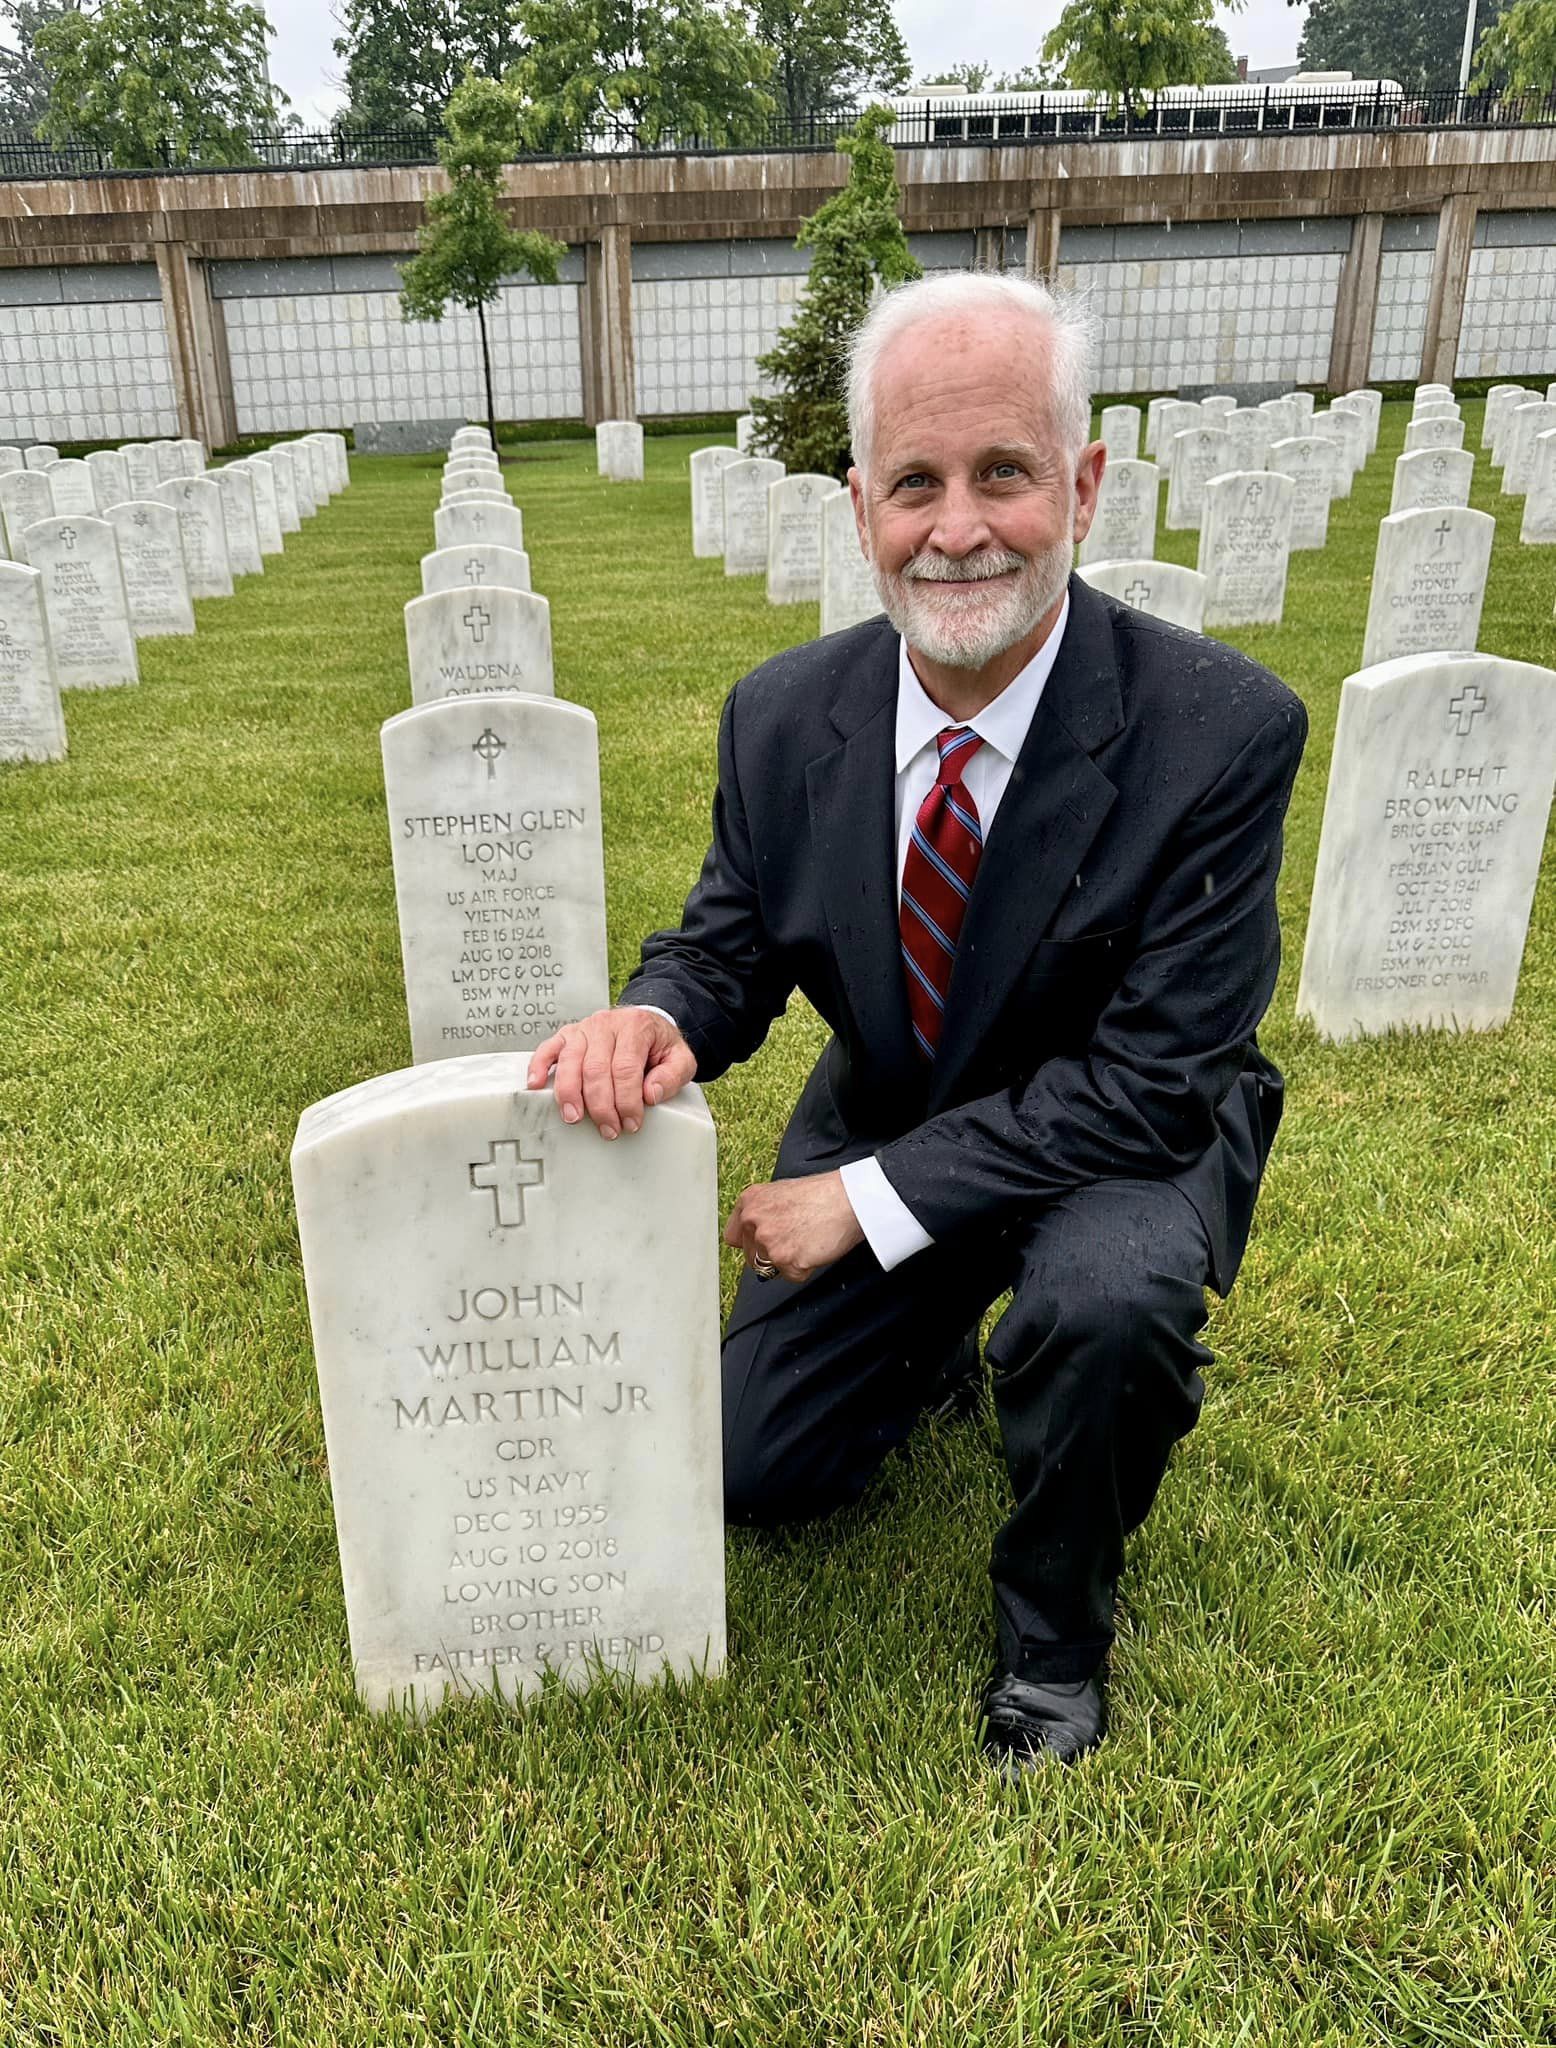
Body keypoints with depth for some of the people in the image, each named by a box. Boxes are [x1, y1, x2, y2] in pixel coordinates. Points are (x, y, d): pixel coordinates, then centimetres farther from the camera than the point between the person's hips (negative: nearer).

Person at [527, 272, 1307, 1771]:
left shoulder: (1224, 732, -26)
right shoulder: (782, 715, -13)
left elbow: (1158, 1075, -27)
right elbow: (729, 945, -3)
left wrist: (873, 1199, -27)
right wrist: (656, 1016, -29)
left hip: (1118, 1139, -3)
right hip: (881, 1123, 4)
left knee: (1111, 1300, -37)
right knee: (758, 1471, 7)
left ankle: (1052, 1640, -4)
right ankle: (946, 1315, 38)